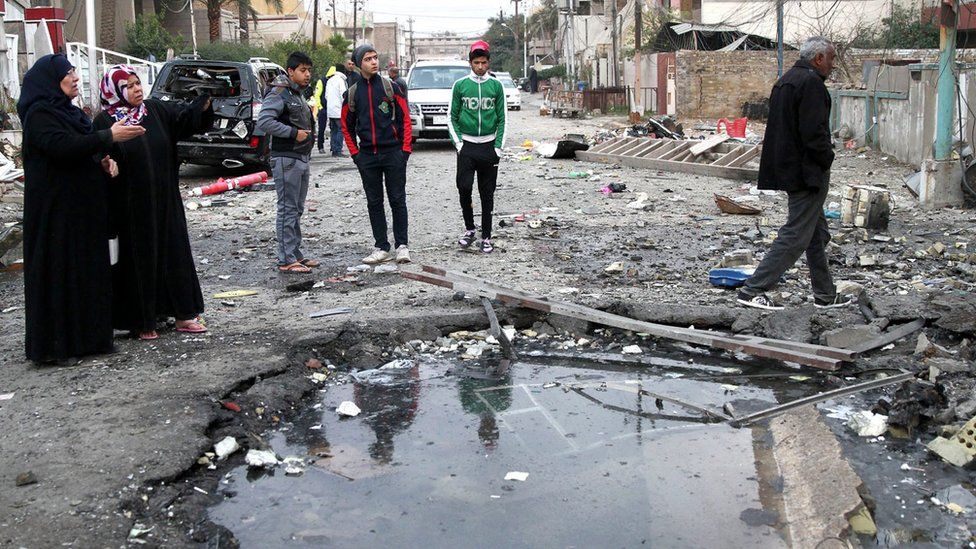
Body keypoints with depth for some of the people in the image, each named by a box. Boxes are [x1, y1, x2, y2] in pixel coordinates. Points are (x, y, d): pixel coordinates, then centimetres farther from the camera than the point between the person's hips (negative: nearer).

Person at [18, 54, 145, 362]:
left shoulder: (66, 111, 17)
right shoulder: (39, 114, -12)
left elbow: (81, 148, 24)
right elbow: (63, 147, -26)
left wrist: (103, 159, 3)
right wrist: (109, 137, -26)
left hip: (82, 206, 9)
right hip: (56, 207, -9)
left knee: (85, 267, 11)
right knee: (57, 270, -5)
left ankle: (85, 335, 20)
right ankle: (50, 344, 1)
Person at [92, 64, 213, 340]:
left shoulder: (156, 110, 5)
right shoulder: (104, 122, -6)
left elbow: (185, 116, -8)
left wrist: (203, 105, -27)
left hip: (164, 201, 4)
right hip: (131, 207, -4)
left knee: (174, 253, 8)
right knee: (138, 260, 4)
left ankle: (183, 314, 18)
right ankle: (142, 321, 15)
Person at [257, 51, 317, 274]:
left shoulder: (298, 95, 19)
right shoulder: (279, 94, -11)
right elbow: (264, 121, -23)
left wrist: (309, 135, 11)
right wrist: (294, 133, -21)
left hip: (301, 158, 10)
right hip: (286, 159, -10)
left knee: (297, 209, 14)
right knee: (287, 209, -8)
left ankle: (296, 254, 21)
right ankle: (286, 260, -5)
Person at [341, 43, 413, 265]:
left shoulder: (391, 87, 1)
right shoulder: (352, 93, 7)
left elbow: (405, 118, 1)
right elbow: (347, 125, 14)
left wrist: (405, 149, -5)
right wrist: (355, 153, 6)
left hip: (393, 153, -2)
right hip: (367, 156, 3)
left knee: (397, 200, 0)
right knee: (374, 203, 6)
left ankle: (402, 245, 7)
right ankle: (382, 248, 12)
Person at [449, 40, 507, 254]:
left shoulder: (496, 86, 3)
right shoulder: (460, 85, 2)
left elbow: (502, 119, 4)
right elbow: (453, 117, 4)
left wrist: (498, 147, -3)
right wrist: (458, 142, -6)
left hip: (489, 146, 0)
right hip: (466, 146, 0)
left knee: (487, 194, 3)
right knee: (464, 188, -9)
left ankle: (486, 237, 10)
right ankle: (469, 228, 12)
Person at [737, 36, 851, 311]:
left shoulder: (786, 80, 15)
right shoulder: (811, 82, -16)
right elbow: (813, 132, -23)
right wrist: (827, 157, -7)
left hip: (787, 167, 11)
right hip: (808, 172, -11)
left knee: (817, 234, 17)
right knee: (796, 235, -6)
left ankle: (825, 294, 25)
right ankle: (753, 289, -6)